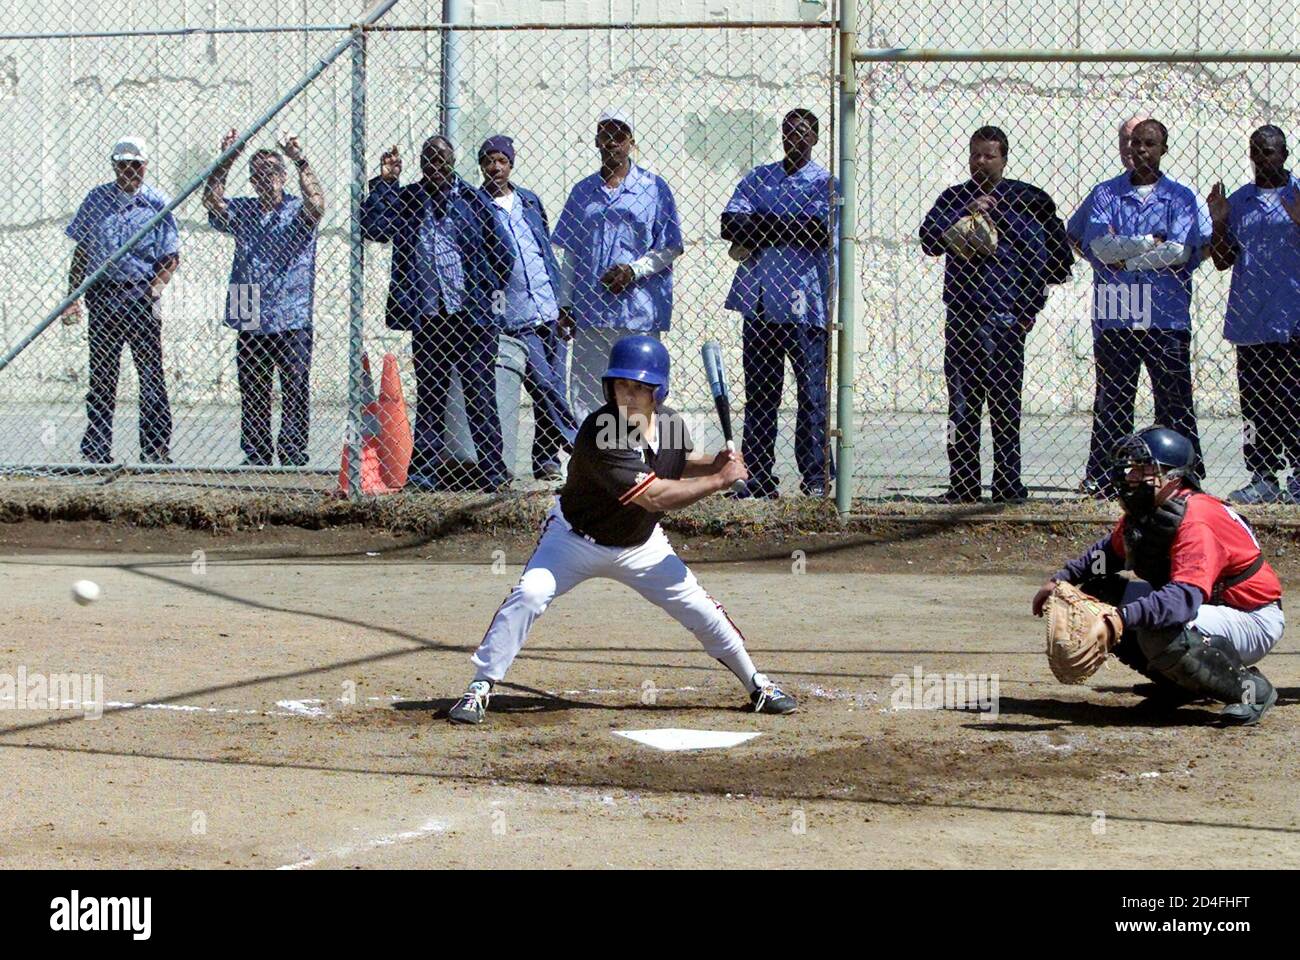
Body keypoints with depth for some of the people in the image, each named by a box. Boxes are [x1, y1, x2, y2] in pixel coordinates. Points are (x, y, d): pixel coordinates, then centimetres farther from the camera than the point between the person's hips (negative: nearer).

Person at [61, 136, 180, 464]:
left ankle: (156, 449, -2)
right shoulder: (97, 199, 10)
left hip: (142, 295, -3)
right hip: (102, 296, 3)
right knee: (101, 375, 5)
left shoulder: (158, 203, 2)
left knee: (150, 373, -5)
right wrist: (72, 295, 6)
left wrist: (155, 287, -13)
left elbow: (172, 257, 2)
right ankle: (96, 451, 8)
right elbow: (82, 250, 13)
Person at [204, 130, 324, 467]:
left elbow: (317, 205, -17)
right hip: (251, 322, 4)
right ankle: (256, 458, 12)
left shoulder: (298, 211, 4)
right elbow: (212, 200, -2)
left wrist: (300, 162, -24)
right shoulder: (241, 211, 14)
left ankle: (294, 457, -2)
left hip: (292, 321, -4)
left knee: (295, 393, -4)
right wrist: (226, 161, -13)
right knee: (252, 396, 7)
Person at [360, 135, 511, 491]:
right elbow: (373, 228, -6)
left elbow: (497, 251, 8)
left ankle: (492, 470, 2)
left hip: (472, 316, -2)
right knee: (428, 396, 7)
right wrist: (383, 182, -11)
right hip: (427, 316, 2)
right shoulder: (405, 199, 7)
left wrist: (492, 291, -1)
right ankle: (425, 471, 11)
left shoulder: (473, 200, 4)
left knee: (480, 395, -1)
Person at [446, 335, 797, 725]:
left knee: (700, 609, 3)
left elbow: (678, 462, 14)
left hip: (641, 546, 5)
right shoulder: (598, 433, -33)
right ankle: (479, 688, -14)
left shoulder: (670, 422, -11)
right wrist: (719, 480, -28)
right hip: (577, 537, -5)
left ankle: (758, 686, 23)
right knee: (529, 595, -25)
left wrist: (712, 464, -9)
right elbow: (655, 496, -36)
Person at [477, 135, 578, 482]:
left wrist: (561, 303, 15)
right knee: (543, 386, -11)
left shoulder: (529, 201, 15)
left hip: (548, 309, 4)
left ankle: (546, 460, 13)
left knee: (553, 387, 4)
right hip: (514, 316, -4)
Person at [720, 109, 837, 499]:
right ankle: (757, 477, 8)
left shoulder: (825, 183, 5)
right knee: (758, 393, 5)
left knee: (812, 393, -4)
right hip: (759, 300, 4)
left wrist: (760, 224, -7)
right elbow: (730, 223, 3)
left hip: (806, 303, -4)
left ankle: (816, 477, -2)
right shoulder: (759, 177, 17)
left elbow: (821, 230, -13)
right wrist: (789, 227, -10)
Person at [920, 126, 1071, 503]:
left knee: (1005, 404, -3)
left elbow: (1040, 253, 1)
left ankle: (1009, 483, 1)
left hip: (1005, 316, -3)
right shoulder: (954, 199, 14)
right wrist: (966, 215, -14)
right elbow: (929, 239, 0)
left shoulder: (1025, 199, 4)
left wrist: (1029, 307, -4)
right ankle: (962, 483, 6)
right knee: (962, 405, 3)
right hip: (961, 313, 3)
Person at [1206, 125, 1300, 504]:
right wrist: (1218, 223, -2)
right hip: (1249, 318, 4)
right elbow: (1223, 260, 13)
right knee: (1255, 404, 5)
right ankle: (1263, 477, 9)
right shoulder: (1238, 202, 14)